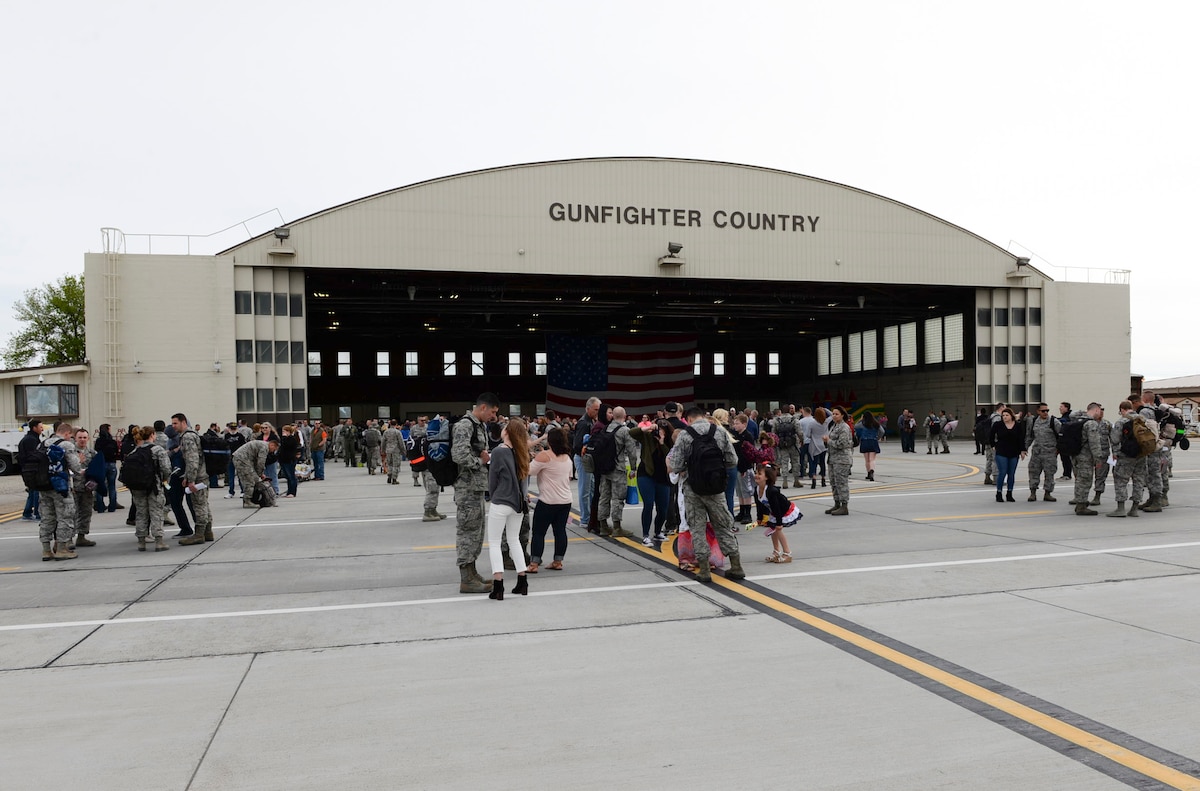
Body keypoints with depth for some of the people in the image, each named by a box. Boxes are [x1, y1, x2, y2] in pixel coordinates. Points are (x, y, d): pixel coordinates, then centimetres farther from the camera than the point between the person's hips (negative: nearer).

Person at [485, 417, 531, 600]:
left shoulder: (499, 451, -15)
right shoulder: (522, 453, 3)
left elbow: (492, 482, -7)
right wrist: (520, 495, 14)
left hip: (500, 503, -6)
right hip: (519, 503, 6)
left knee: (494, 543, 2)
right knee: (514, 540, 19)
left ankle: (498, 586, -7)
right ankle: (522, 582, 18)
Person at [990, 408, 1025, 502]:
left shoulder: (1018, 426, 1)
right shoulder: (998, 425, -4)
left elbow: (1021, 439, 2)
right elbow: (991, 435, 9)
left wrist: (1022, 451, -3)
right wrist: (993, 445, 8)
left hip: (1014, 453, 3)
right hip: (1001, 453, -3)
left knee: (1011, 474, 7)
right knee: (1002, 473, -8)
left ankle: (1009, 494, 17)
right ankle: (999, 494, 0)